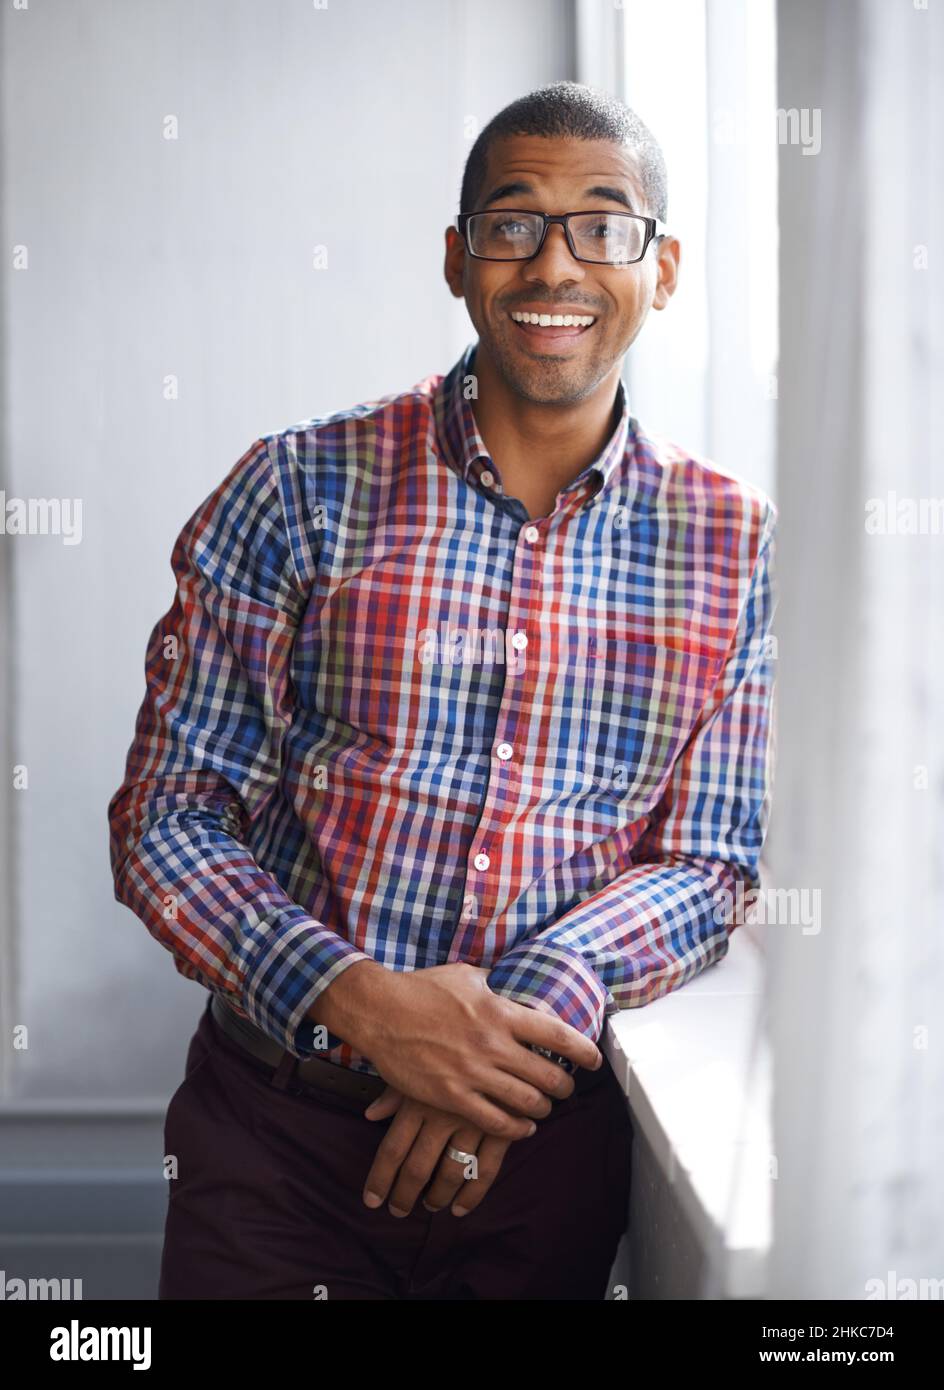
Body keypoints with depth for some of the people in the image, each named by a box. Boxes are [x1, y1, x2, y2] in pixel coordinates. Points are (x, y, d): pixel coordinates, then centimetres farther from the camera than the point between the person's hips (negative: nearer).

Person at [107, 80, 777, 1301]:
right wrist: (354, 1000, -21)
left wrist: (538, 1005, -18)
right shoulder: (298, 491, -3)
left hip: (552, 1139, 2)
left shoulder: (735, 546, 2)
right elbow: (165, 819, -5)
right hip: (277, 1120, -1)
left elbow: (709, 862, 1)